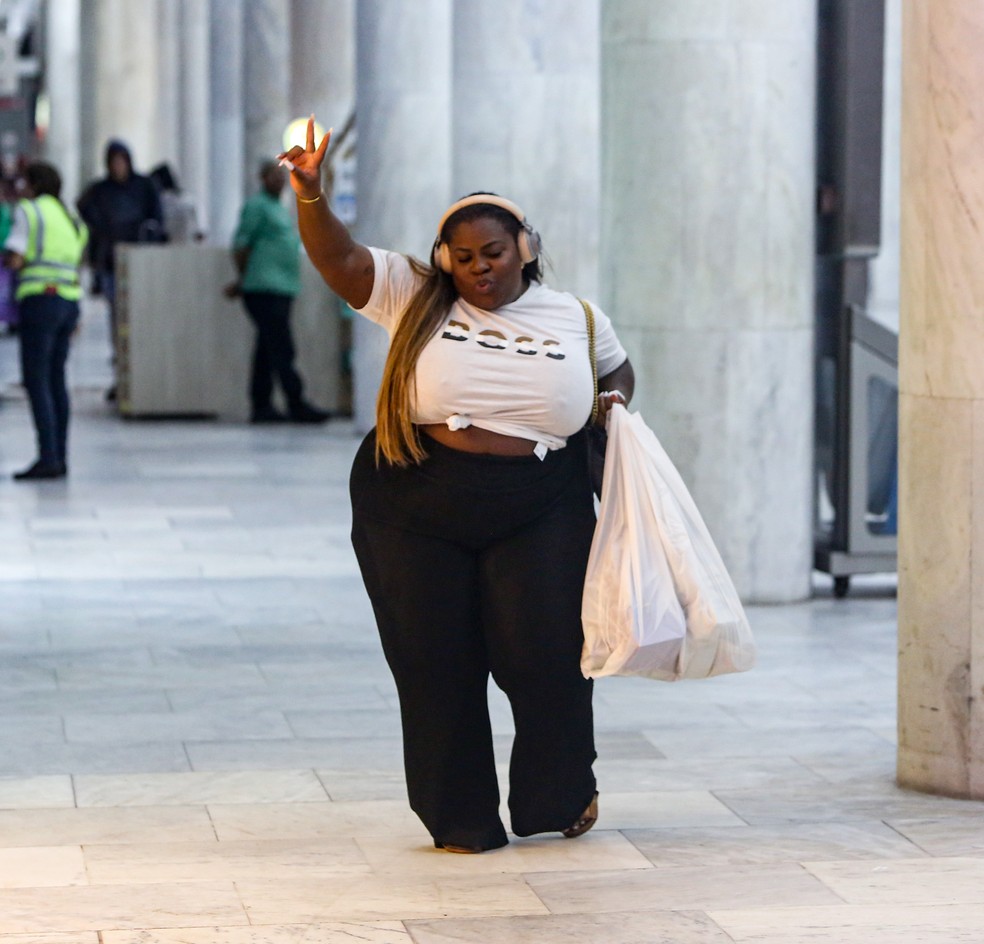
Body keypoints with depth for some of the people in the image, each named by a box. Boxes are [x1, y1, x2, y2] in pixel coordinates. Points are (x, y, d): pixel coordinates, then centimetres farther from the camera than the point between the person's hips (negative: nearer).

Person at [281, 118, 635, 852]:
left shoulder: (573, 318, 8)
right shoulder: (413, 298, 2)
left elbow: (619, 371, 25)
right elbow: (337, 257, -10)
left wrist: (616, 404, 3)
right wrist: (311, 191, -27)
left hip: (537, 516, 0)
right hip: (416, 514, 0)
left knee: (547, 655, -4)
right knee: (436, 666, 3)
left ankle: (562, 794, 21)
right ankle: (461, 819, 16)